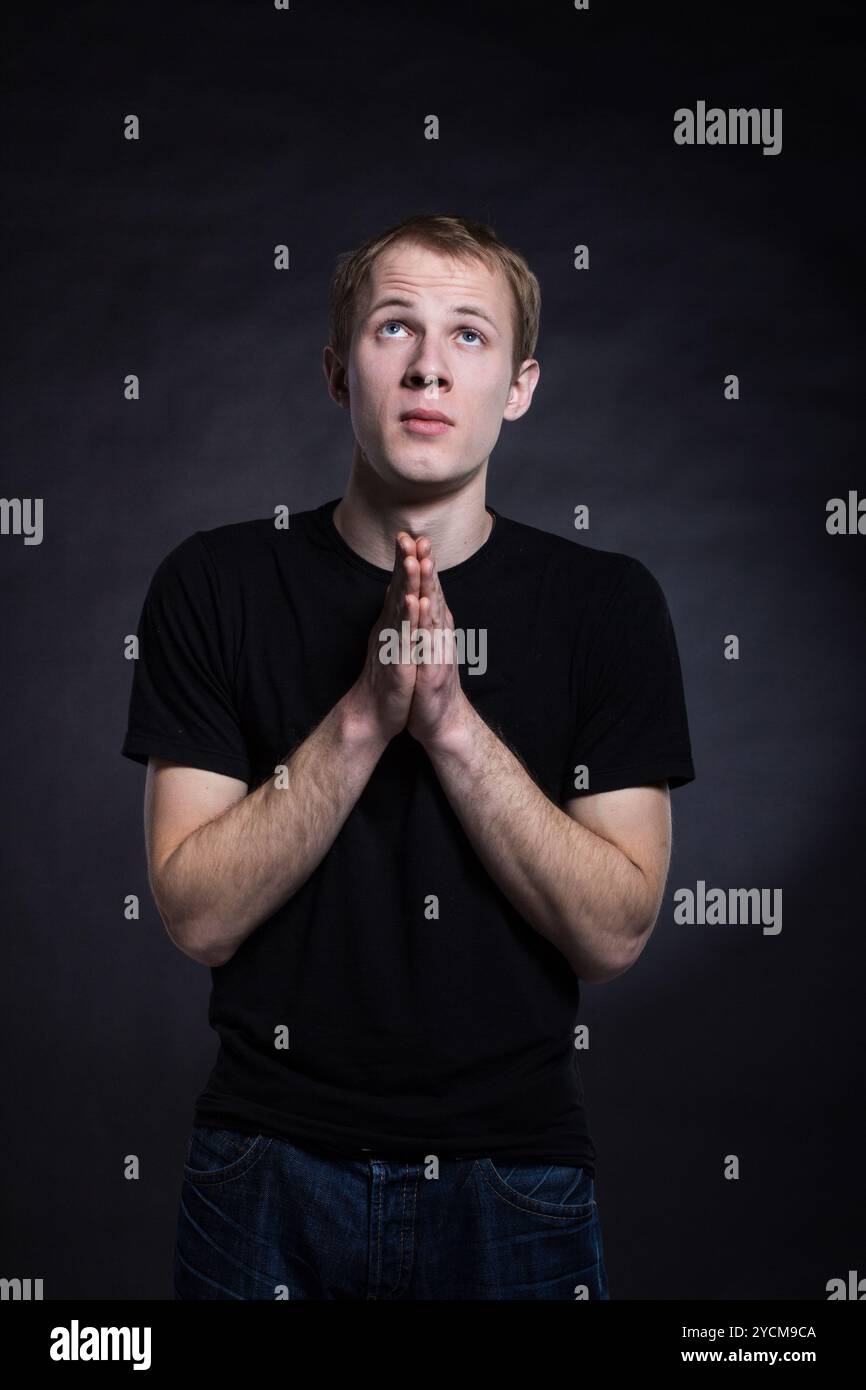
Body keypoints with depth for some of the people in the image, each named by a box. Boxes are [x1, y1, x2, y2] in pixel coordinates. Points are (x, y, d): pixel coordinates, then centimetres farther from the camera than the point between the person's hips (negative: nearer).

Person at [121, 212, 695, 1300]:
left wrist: (453, 722, -19)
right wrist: (364, 716, -20)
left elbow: (614, 934, -9)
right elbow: (198, 915, -10)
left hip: (515, 1174, 0)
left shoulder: (606, 604, -4)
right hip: (272, 1168, 0)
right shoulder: (216, 584, -4)